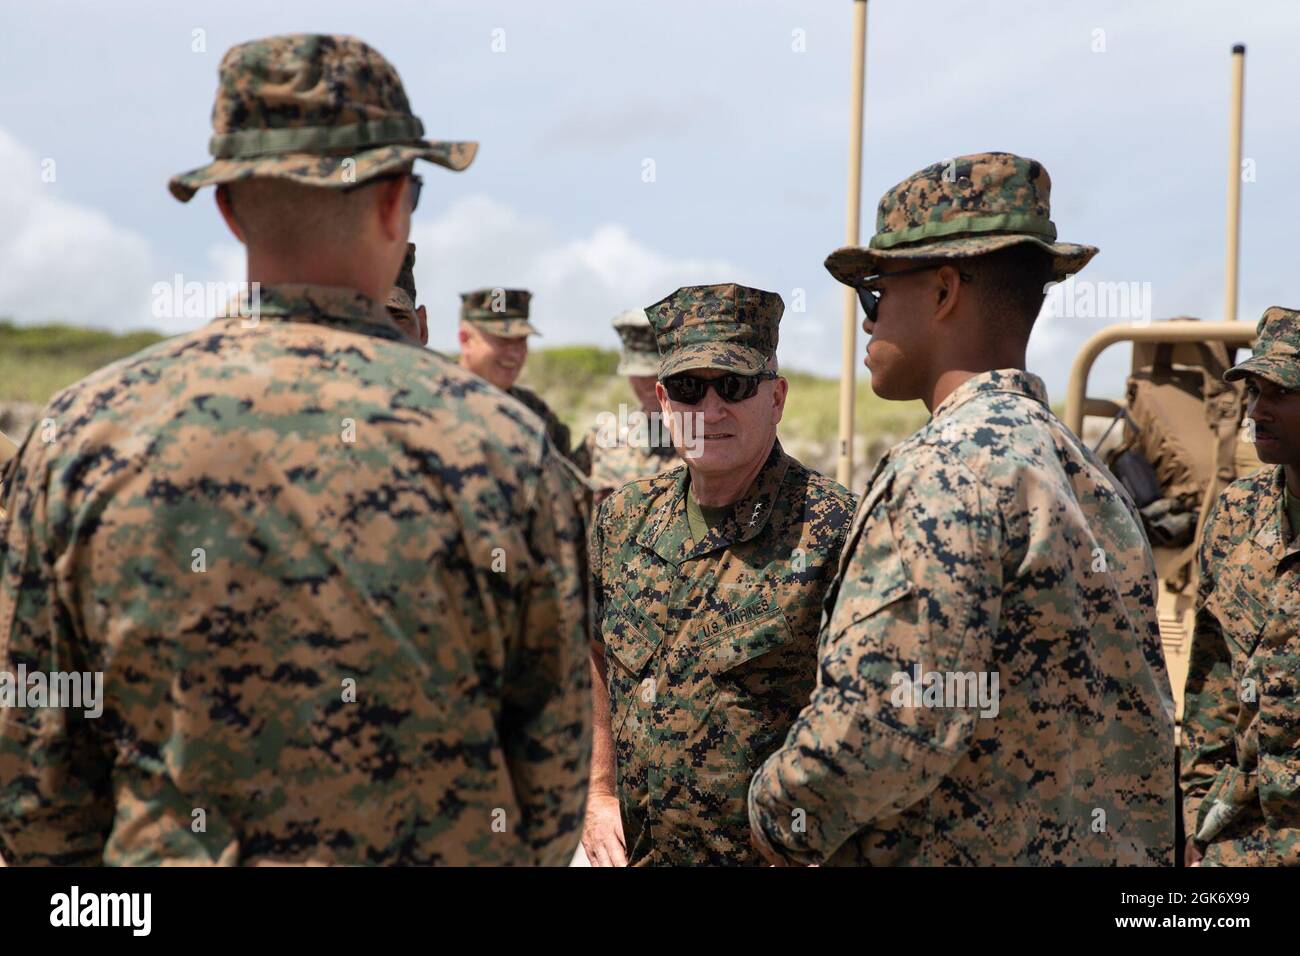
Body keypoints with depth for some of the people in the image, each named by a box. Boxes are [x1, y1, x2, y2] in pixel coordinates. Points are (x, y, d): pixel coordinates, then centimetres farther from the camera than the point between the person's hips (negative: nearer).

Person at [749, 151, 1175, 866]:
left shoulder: (946, 470, -17)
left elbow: (884, 721, -25)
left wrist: (779, 819, -9)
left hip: (962, 854, -9)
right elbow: (1142, 722, 13)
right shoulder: (1090, 476, 11)